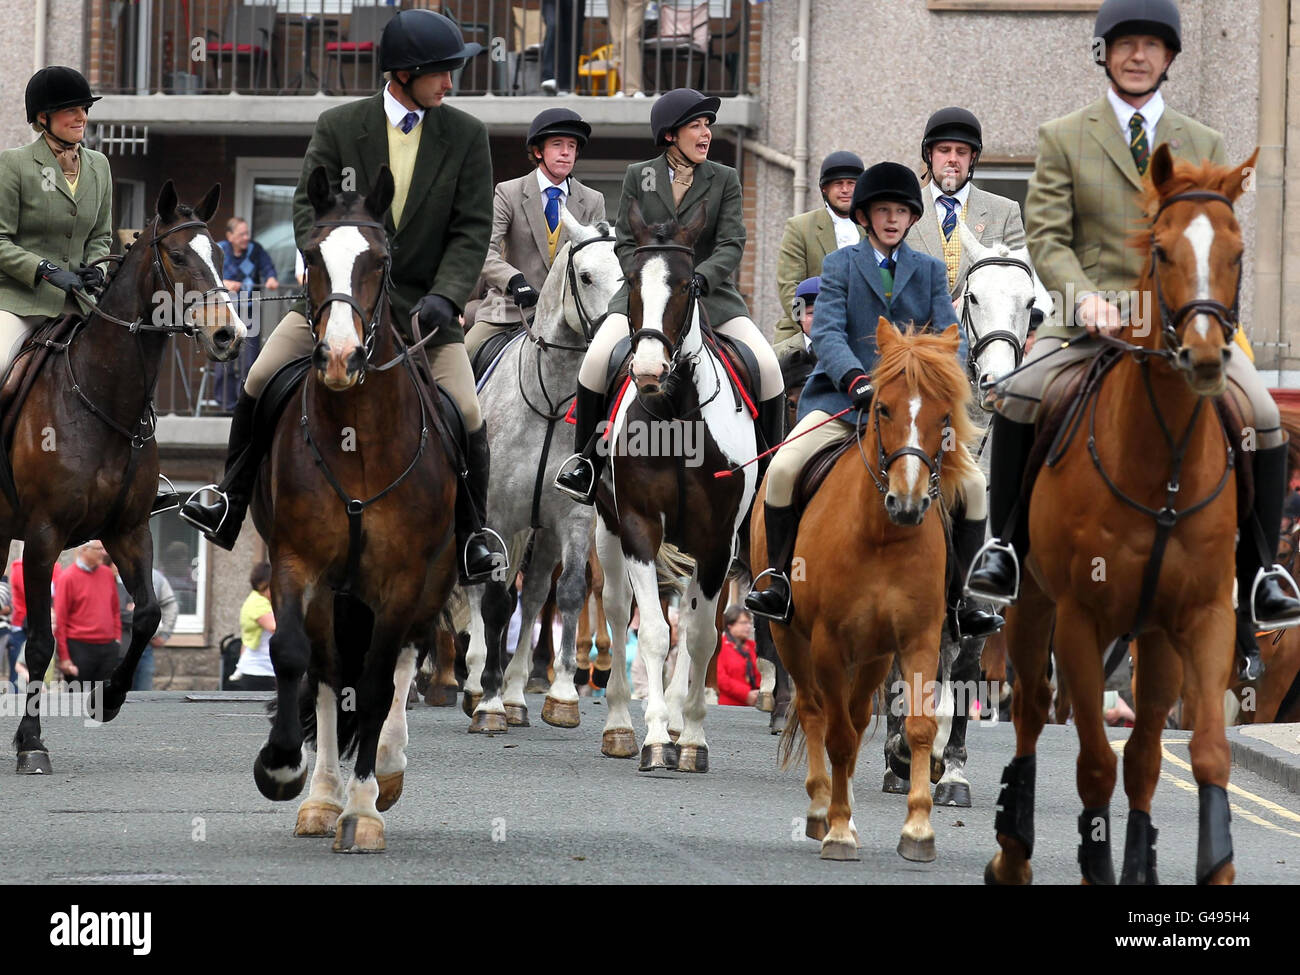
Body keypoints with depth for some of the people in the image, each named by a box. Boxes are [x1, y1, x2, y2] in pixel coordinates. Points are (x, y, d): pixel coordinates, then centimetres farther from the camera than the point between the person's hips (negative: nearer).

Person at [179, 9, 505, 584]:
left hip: (423, 301, 0)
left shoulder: (467, 136, -3)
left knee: (468, 418, -12)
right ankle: (229, 505, 8)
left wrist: (444, 297, -20)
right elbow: (309, 208, -6)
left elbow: (472, 229, -6)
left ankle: (471, 537, 11)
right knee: (259, 383, -11)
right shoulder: (338, 127, -4)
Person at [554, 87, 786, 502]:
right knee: (597, 359, -26)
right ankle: (587, 459, -6)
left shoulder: (724, 180, 5)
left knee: (768, 366, -18)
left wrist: (699, 278, -22)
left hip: (711, 294, 1)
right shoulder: (638, 177, 6)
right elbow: (625, 244, 5)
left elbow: (731, 245, -4)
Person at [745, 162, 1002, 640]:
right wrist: (856, 380, -26)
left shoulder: (930, 271, 12)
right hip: (843, 397, -2)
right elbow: (827, 333, -7)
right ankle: (779, 580, -7)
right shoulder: (840, 265, 7)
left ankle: (965, 600, 0)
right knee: (782, 469, -23)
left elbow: (950, 336, 2)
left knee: (973, 483, -13)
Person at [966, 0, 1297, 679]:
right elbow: (1046, 235, 0)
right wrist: (1085, 296, -18)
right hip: (1094, 316, -1)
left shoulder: (1205, 147, 15)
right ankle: (1009, 546, -10)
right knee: (1017, 401, -28)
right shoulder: (1063, 139, 9)